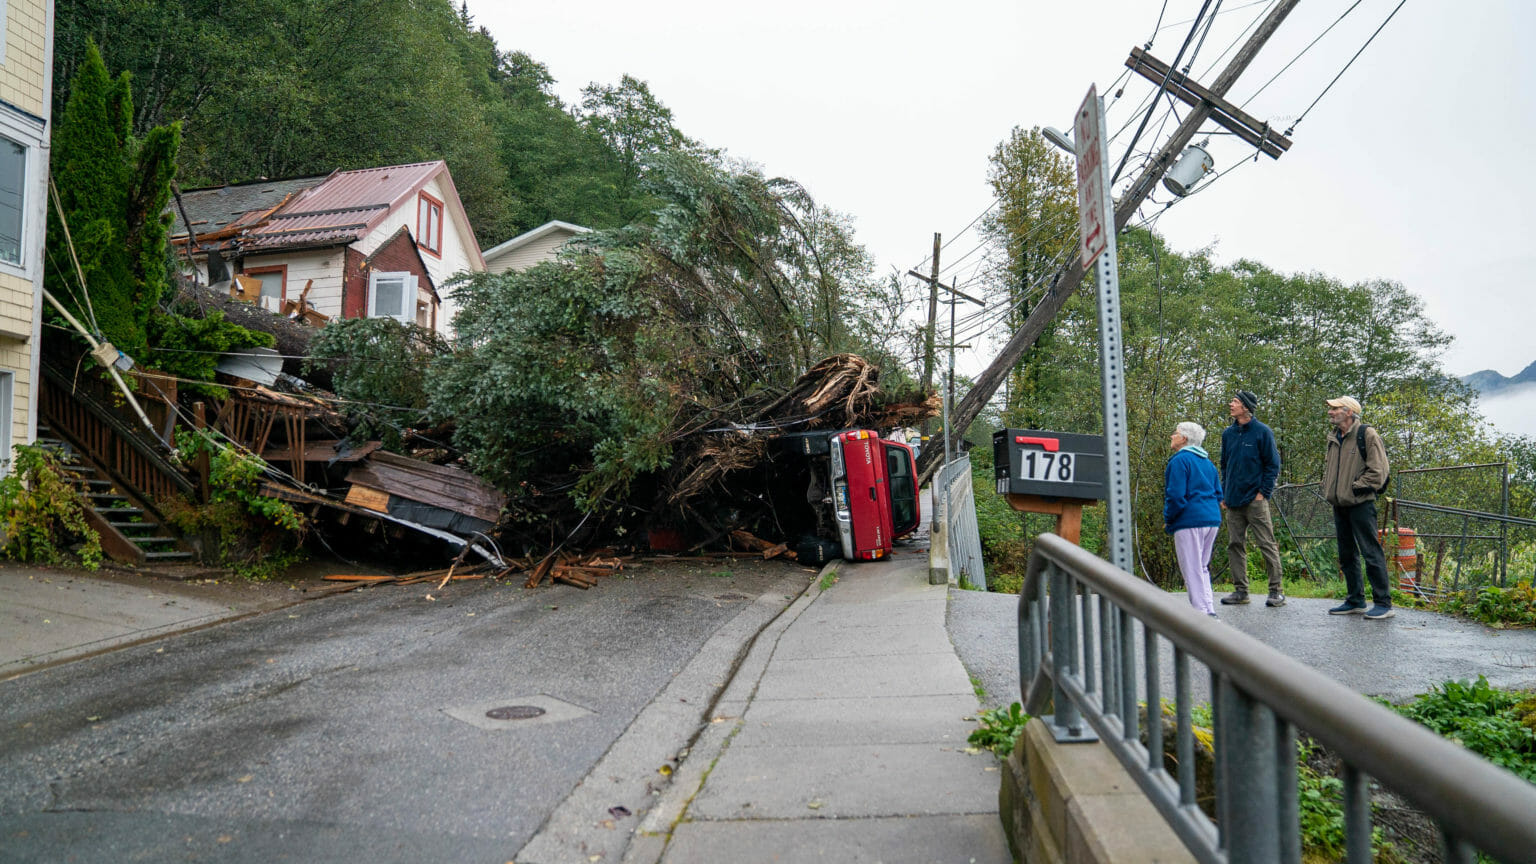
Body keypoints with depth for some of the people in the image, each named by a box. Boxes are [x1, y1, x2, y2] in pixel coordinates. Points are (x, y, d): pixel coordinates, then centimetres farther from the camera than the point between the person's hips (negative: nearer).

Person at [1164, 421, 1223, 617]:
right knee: (1202, 567, 17)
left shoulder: (1180, 460, -10)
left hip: (1189, 521, -9)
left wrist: (1168, 520, -4)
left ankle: (1202, 614, -3)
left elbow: (1176, 495, -16)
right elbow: (1218, 493, 19)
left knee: (1192, 570, -3)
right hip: (1213, 520, 9)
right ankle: (1209, 610, 17)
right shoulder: (1207, 461, 17)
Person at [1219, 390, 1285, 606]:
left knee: (1267, 545, -2)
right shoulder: (1228, 433, 12)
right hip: (1233, 502, 6)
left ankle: (1276, 590, 4)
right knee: (1235, 545, 8)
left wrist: (1263, 492, -10)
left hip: (1255, 500, -6)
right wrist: (1224, 493, 10)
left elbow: (1273, 464, -3)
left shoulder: (1262, 432, -4)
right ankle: (1240, 590, 15)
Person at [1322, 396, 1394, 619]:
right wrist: (1328, 488, 14)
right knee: (1347, 556, 13)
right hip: (1339, 506, 8)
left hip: (1360, 504, -8)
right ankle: (1355, 601, 22)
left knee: (1371, 553, -7)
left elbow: (1378, 471, -12)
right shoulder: (1333, 438, 16)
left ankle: (1384, 603, -3)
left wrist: (1355, 487, -12)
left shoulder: (1367, 435, -8)